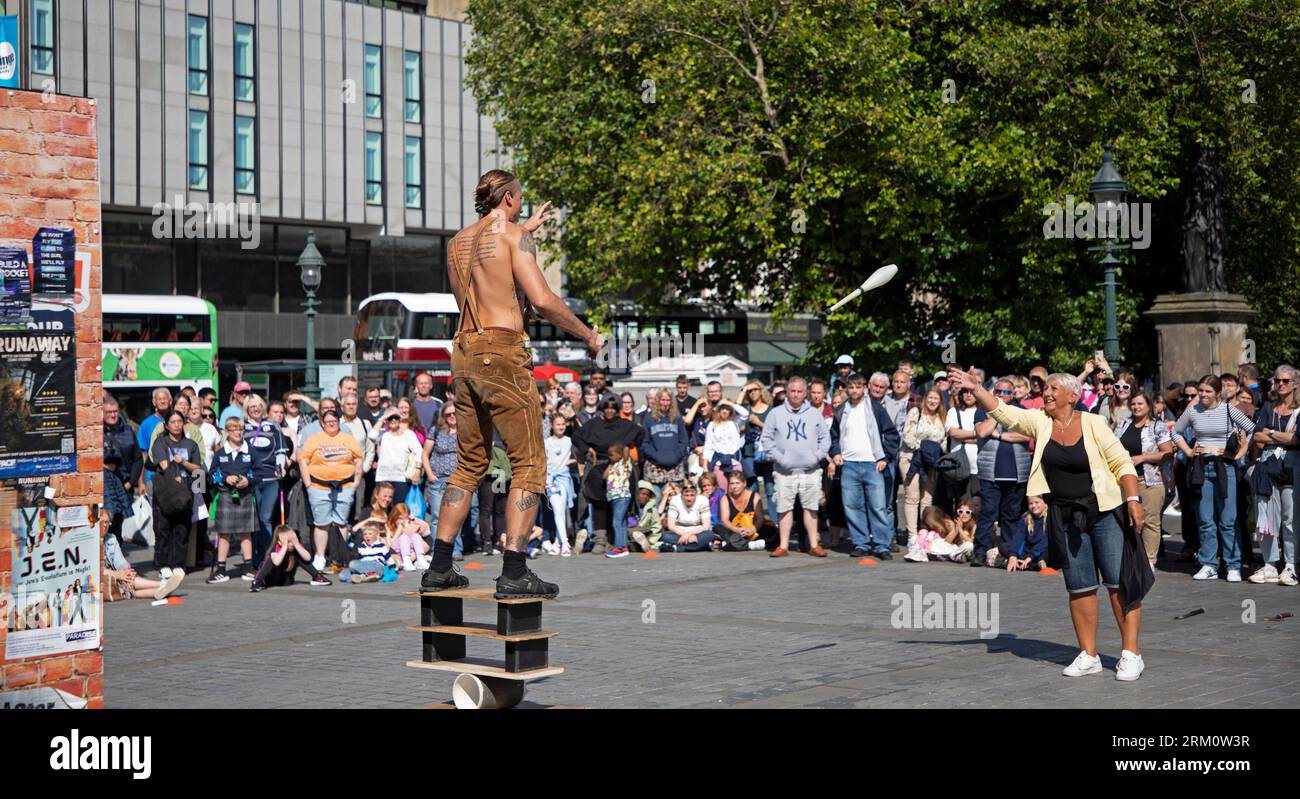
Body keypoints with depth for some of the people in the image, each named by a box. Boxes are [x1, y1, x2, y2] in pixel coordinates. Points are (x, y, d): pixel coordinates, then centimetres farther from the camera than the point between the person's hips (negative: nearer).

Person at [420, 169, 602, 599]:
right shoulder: (513, 234, -4)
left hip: (464, 354, 7)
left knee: (469, 464, 16)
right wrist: (587, 335, -2)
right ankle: (514, 572, -11)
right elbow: (542, 300, -13)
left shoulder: (458, 241, 17)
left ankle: (439, 568, 15)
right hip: (502, 352, -7)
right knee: (529, 465, -3)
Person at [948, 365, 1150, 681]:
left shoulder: (1092, 423, -7)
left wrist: (1133, 499, -15)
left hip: (1105, 511, -4)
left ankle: (1131, 654, 4)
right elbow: (1004, 412, -7)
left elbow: (1121, 462, -7)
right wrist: (976, 388, -20)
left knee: (1120, 582, -2)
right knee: (1079, 588, 8)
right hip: (1065, 517, 4)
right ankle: (1088, 655, 17)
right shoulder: (1040, 422, 3)